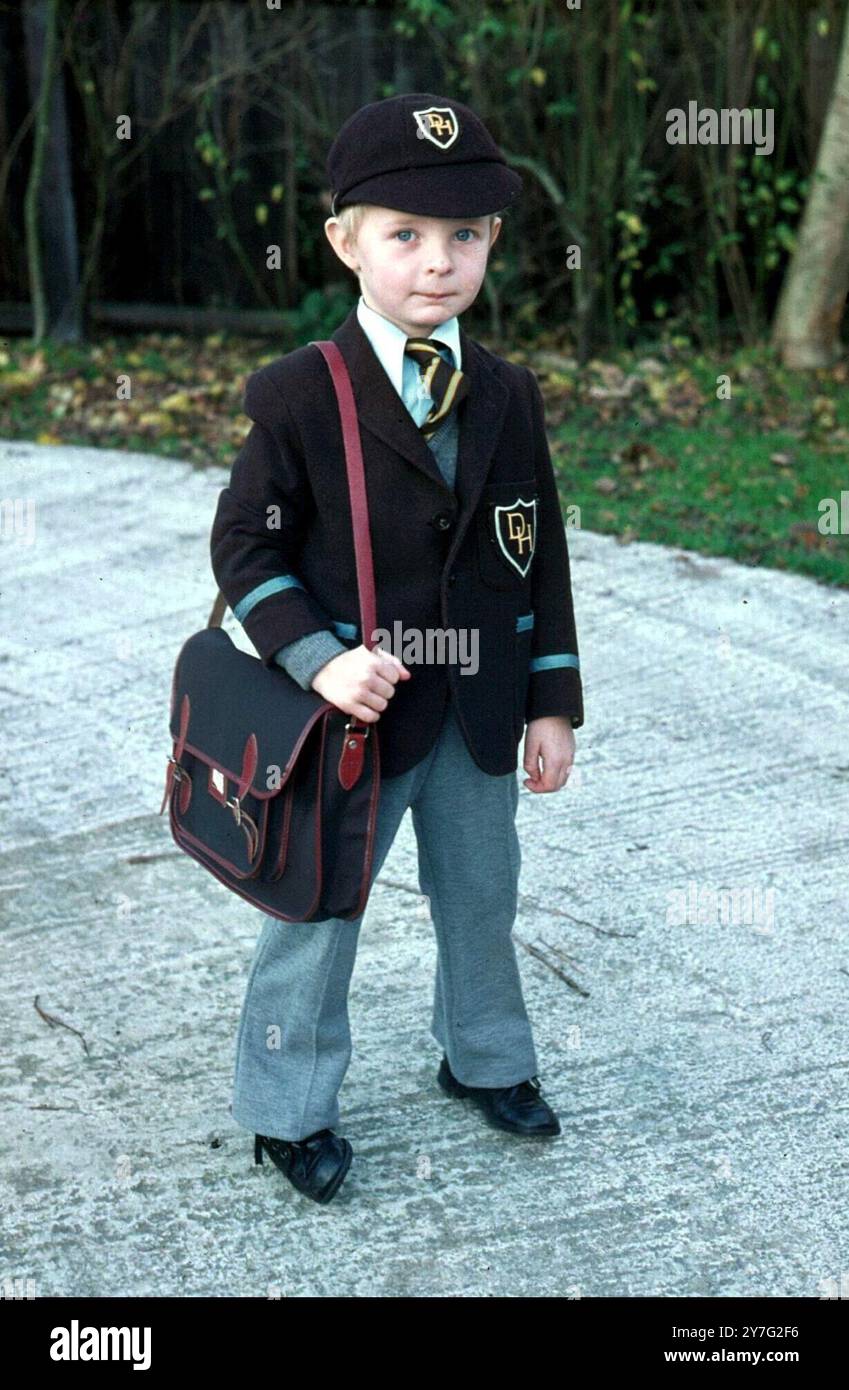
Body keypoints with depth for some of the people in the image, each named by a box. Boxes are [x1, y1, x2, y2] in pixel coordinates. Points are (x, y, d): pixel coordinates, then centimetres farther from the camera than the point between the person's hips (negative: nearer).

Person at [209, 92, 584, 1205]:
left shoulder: (508, 395, 1)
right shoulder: (298, 396, -13)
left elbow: (540, 552, 6)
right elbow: (246, 544, -9)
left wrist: (553, 703, 5)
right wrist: (319, 657, -22)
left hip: (480, 719, 5)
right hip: (353, 716, -4)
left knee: (483, 896, 21)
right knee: (317, 915, 9)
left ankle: (484, 1058, 45)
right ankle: (288, 1110, 29)